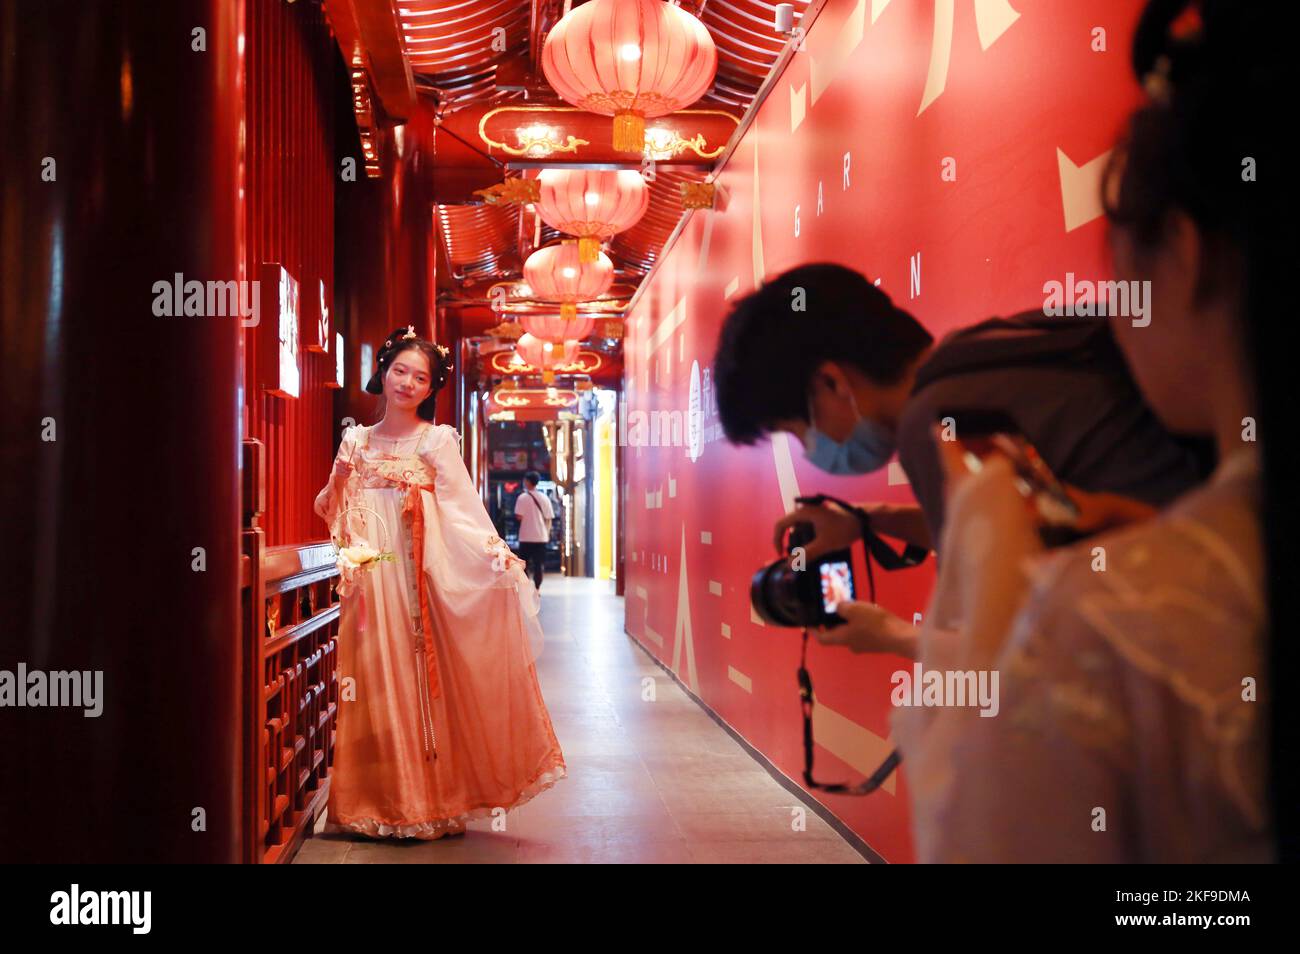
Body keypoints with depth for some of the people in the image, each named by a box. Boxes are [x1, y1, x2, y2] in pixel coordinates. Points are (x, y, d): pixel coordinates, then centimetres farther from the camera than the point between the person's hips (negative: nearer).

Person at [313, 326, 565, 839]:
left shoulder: (437, 440, 2)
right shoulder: (357, 440, 14)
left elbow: (463, 509, -7)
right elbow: (332, 510, 16)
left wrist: (496, 554, -20)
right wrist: (340, 479, -3)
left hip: (419, 573, -3)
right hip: (369, 576, 4)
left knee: (421, 679, -3)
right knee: (375, 681, 4)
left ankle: (426, 801, 6)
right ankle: (379, 802, 14)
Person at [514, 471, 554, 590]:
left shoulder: (522, 497, -7)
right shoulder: (544, 498, 5)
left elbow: (519, 516, -12)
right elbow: (548, 518, 5)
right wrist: (547, 534, 13)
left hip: (526, 536, -3)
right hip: (541, 536, 3)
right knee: (539, 564, 5)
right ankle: (537, 589, 3)